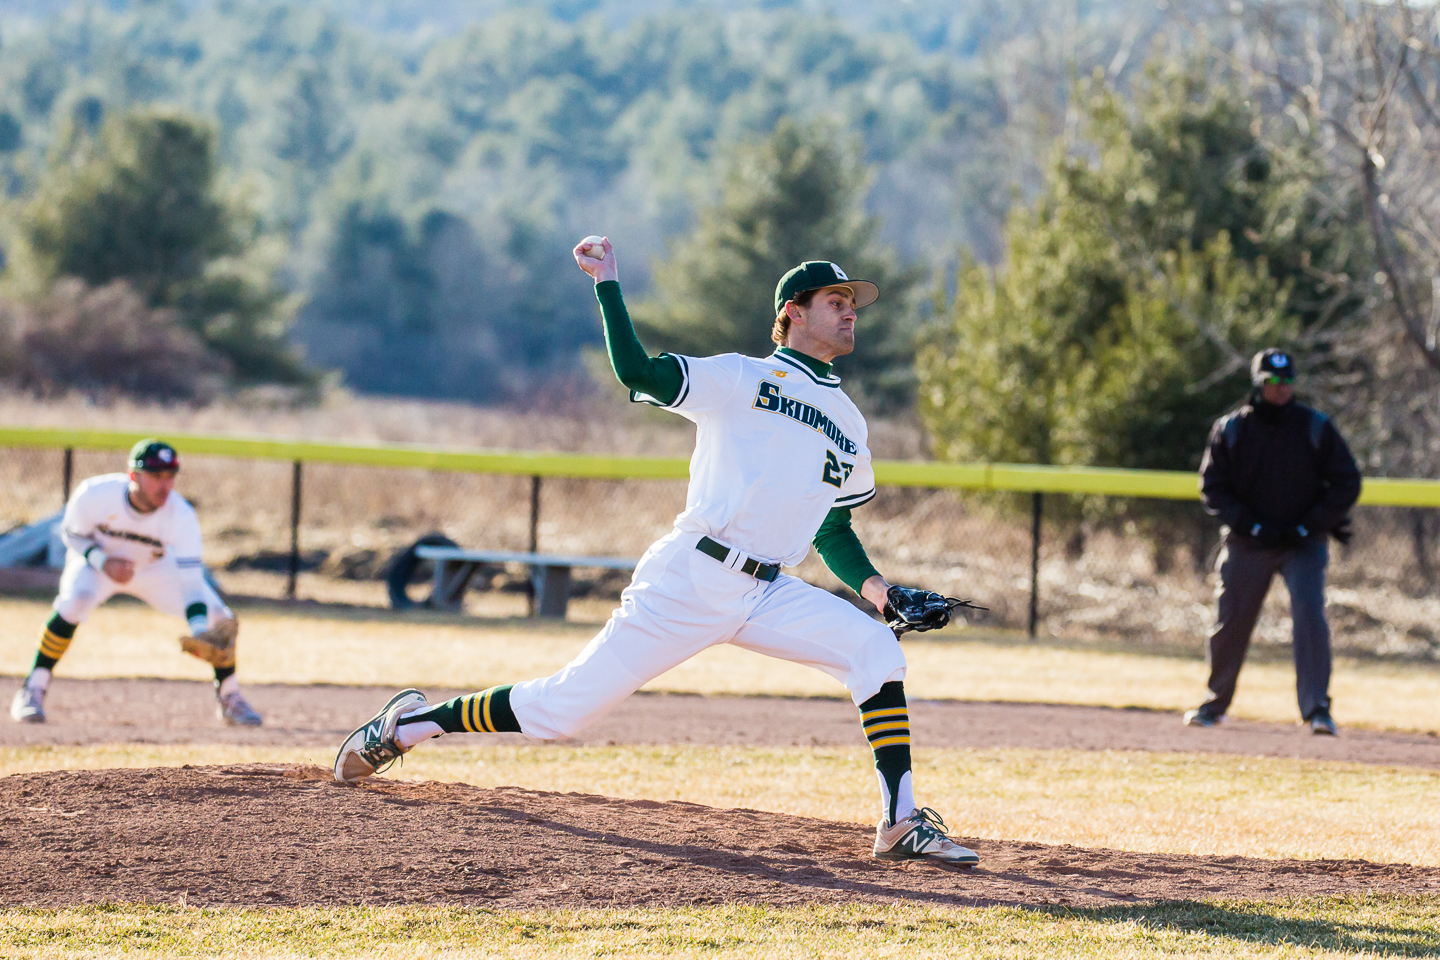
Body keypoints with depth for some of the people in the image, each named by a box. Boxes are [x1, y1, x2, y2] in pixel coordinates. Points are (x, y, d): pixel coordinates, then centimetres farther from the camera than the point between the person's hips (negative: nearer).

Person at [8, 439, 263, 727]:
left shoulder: (181, 515, -32)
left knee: (221, 620, -10)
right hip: (96, 557, -2)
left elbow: (191, 579, -34)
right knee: (73, 602, -35)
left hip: (156, 569, 2)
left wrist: (200, 633, -49)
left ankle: (229, 697, 15)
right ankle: (33, 690, -21)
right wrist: (103, 561, -32)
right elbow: (72, 533, -13)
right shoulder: (95, 493, -32)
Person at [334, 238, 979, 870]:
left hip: (766, 596, 5)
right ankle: (412, 724, 15)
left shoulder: (849, 425, 19)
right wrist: (607, 283, -14)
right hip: (686, 581, -5)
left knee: (876, 647, -17)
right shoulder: (738, 378, 1)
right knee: (565, 707, -5)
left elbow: (833, 529, 24)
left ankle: (901, 823, -15)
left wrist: (874, 587, 8)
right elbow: (636, 371, -11)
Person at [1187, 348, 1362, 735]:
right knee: (1230, 623, 6)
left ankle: (1317, 707, -13)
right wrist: (1251, 526, -12)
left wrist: (1308, 526, -11)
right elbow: (1213, 488, 1)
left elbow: (1347, 482, -1)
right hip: (1247, 544, 1)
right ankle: (1216, 701, 25)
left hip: (1304, 543, -1)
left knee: (1310, 617, -17)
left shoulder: (1316, 427, -3)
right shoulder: (1230, 429, 0)